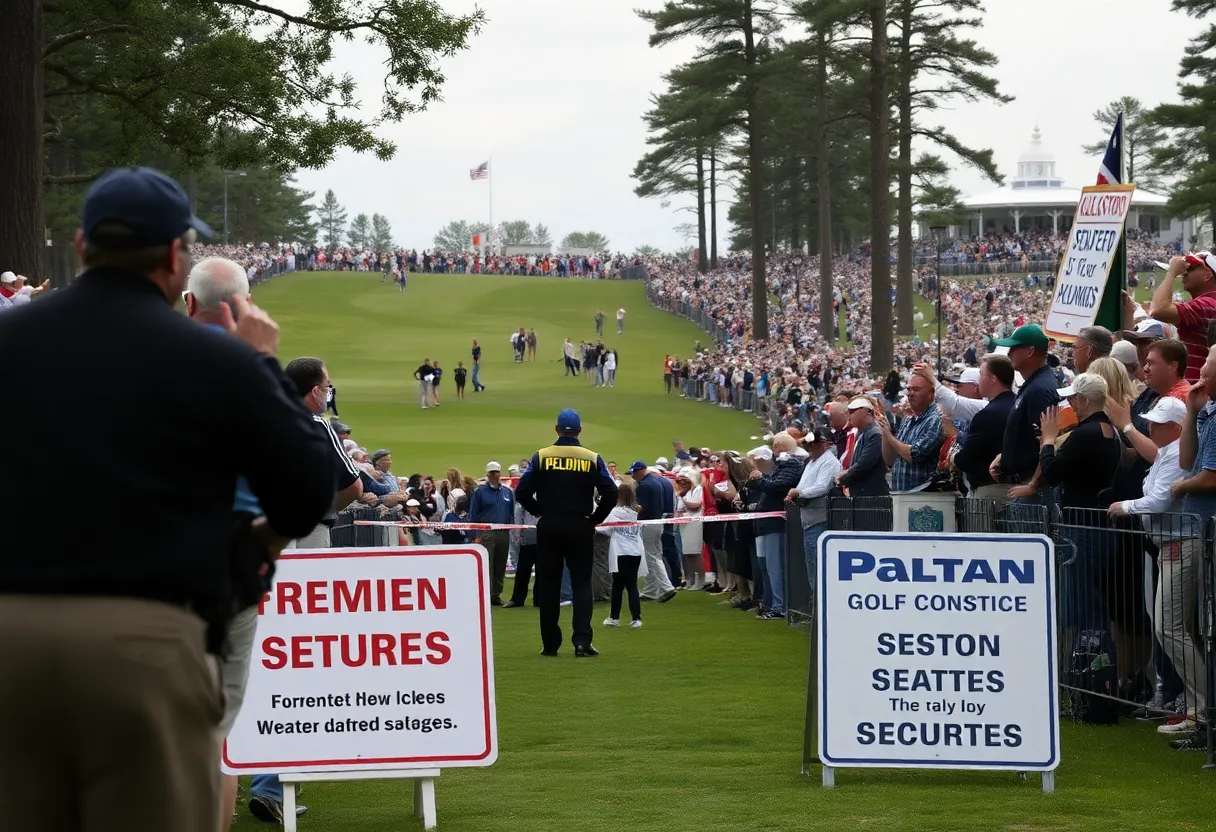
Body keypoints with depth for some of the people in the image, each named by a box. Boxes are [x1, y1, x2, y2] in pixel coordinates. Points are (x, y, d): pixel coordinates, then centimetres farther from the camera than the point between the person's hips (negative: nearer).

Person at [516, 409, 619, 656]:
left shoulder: (541, 457, -2)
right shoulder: (592, 458, -2)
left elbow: (523, 491, -6)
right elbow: (610, 493, -8)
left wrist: (539, 512, 9)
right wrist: (596, 518, 5)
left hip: (548, 527, 1)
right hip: (580, 527, 0)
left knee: (548, 584, 8)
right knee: (581, 583, 2)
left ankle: (550, 644, 9)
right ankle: (582, 640, -11)